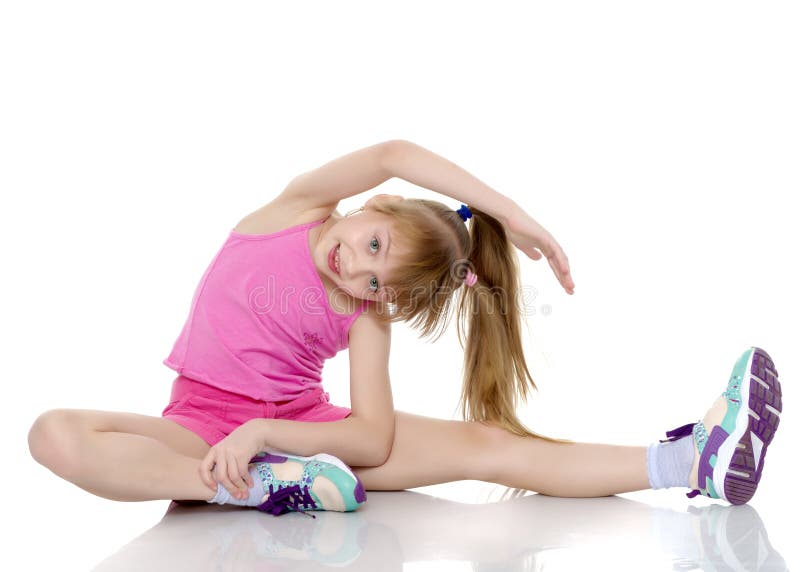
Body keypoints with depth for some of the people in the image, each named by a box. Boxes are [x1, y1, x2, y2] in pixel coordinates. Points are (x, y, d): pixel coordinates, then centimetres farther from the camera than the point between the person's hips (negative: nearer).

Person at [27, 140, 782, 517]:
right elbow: (394, 155, -24)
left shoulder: (367, 316, -5)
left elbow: (375, 438, -16)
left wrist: (262, 431, -30)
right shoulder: (295, 210, -6)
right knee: (57, 434, -33)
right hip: (201, 429, -1)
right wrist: (516, 216, -25)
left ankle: (692, 461, -25)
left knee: (481, 443, -16)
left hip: (301, 426, 1)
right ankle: (263, 486, -37)